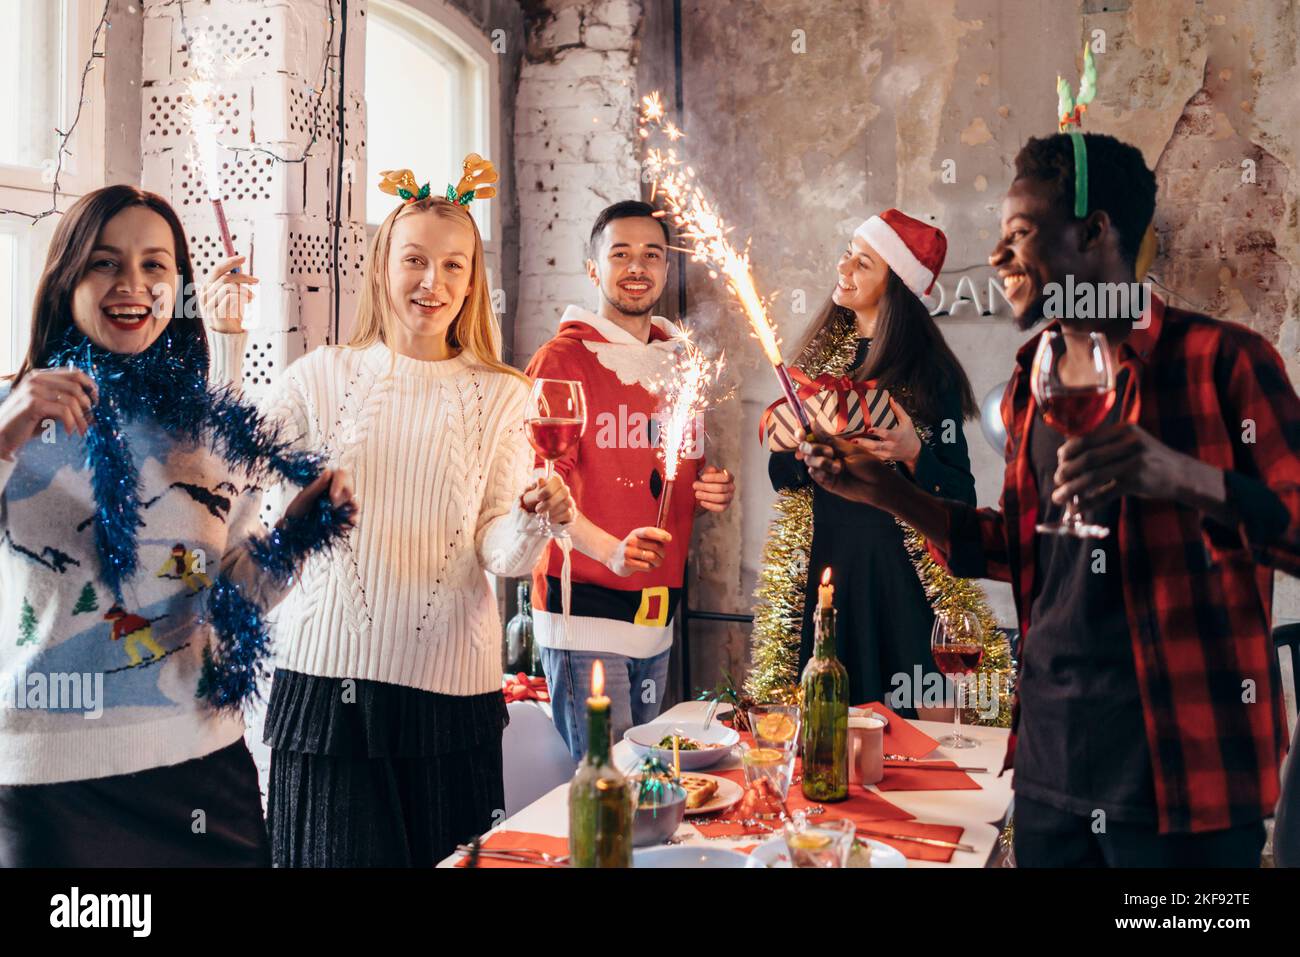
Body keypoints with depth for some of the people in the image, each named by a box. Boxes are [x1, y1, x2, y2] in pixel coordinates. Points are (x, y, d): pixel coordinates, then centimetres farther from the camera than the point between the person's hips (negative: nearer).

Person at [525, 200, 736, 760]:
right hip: (584, 609, -6)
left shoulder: (679, 365, 15)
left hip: (658, 611, 7)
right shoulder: (563, 359, -5)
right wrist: (609, 549, -28)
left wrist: (711, 489, 3)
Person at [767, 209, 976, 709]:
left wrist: (913, 455, -22)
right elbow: (780, 475, 7)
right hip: (823, 560, 4)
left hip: (901, 573, -3)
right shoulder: (818, 355, 8)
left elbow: (962, 498, -6)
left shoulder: (929, 372, -4)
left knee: (902, 714, 0)